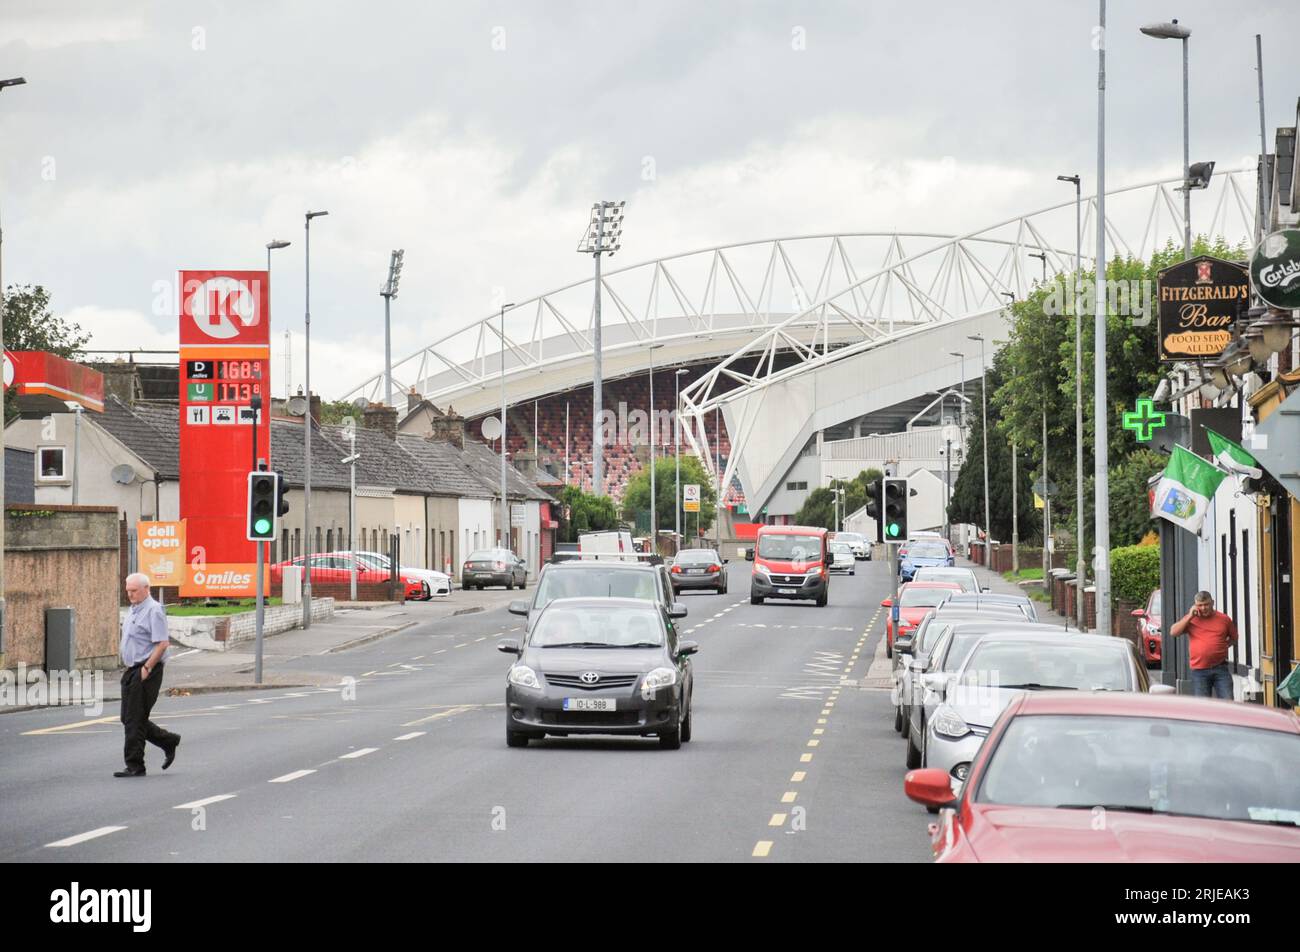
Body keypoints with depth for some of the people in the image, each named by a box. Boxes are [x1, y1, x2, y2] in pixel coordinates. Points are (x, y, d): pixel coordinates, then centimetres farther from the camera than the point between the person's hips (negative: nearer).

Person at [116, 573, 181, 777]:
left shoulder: (154, 610, -13)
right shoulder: (133, 610, 16)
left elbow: (162, 644, -20)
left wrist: (147, 668, -20)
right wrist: (127, 667, 16)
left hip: (146, 672, -10)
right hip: (131, 670, 10)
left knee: (135, 720, -7)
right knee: (128, 718, 11)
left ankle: (134, 765, -1)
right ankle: (169, 742, 24)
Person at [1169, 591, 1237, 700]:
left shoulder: (1224, 619, 6)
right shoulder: (1190, 619, 6)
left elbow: (1234, 638, 20)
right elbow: (1173, 632, -5)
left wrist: (1223, 646, 4)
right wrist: (1190, 616, -8)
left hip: (1220, 669, 0)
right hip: (1199, 670, 0)